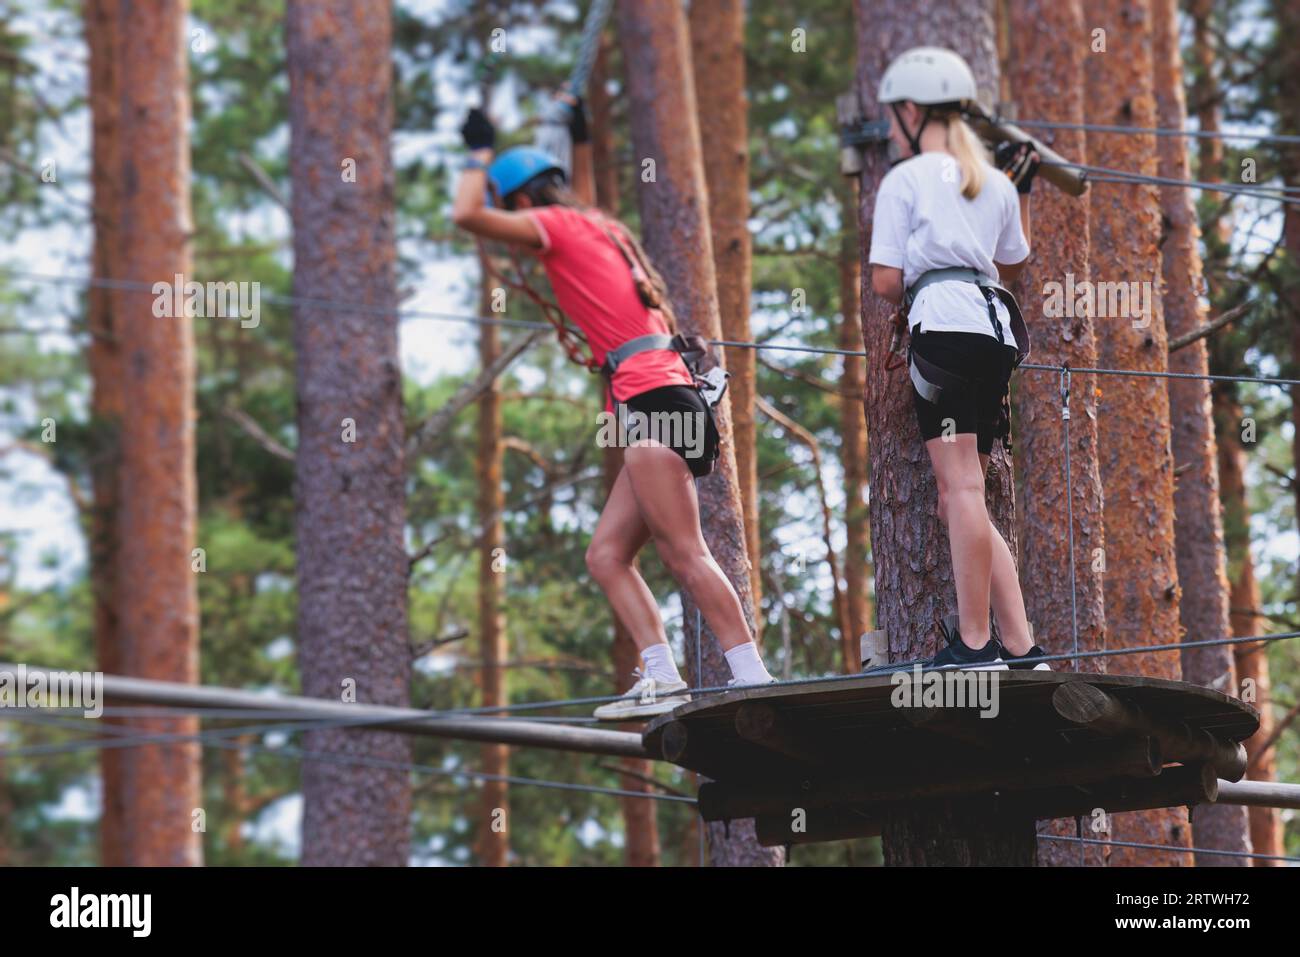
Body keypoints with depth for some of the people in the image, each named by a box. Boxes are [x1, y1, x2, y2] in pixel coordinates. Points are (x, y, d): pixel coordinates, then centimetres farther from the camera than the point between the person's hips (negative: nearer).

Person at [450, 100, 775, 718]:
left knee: (682, 552, -14)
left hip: (652, 400, -9)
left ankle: (753, 681, -20)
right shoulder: (596, 227, 26)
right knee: (606, 554, 5)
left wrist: (479, 153, 8)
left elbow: (468, 215, -7)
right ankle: (661, 678, -6)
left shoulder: (553, 224, 2)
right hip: (660, 403, 9)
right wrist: (580, 144, 55)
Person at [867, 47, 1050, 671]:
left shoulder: (905, 179, 4)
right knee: (963, 501, 9)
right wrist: (1021, 190, 42)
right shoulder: (995, 184, 21)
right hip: (996, 328, 7)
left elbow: (886, 281, 0)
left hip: (943, 326, -7)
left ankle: (973, 642, -19)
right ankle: (1019, 644, 2)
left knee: (961, 487, -13)